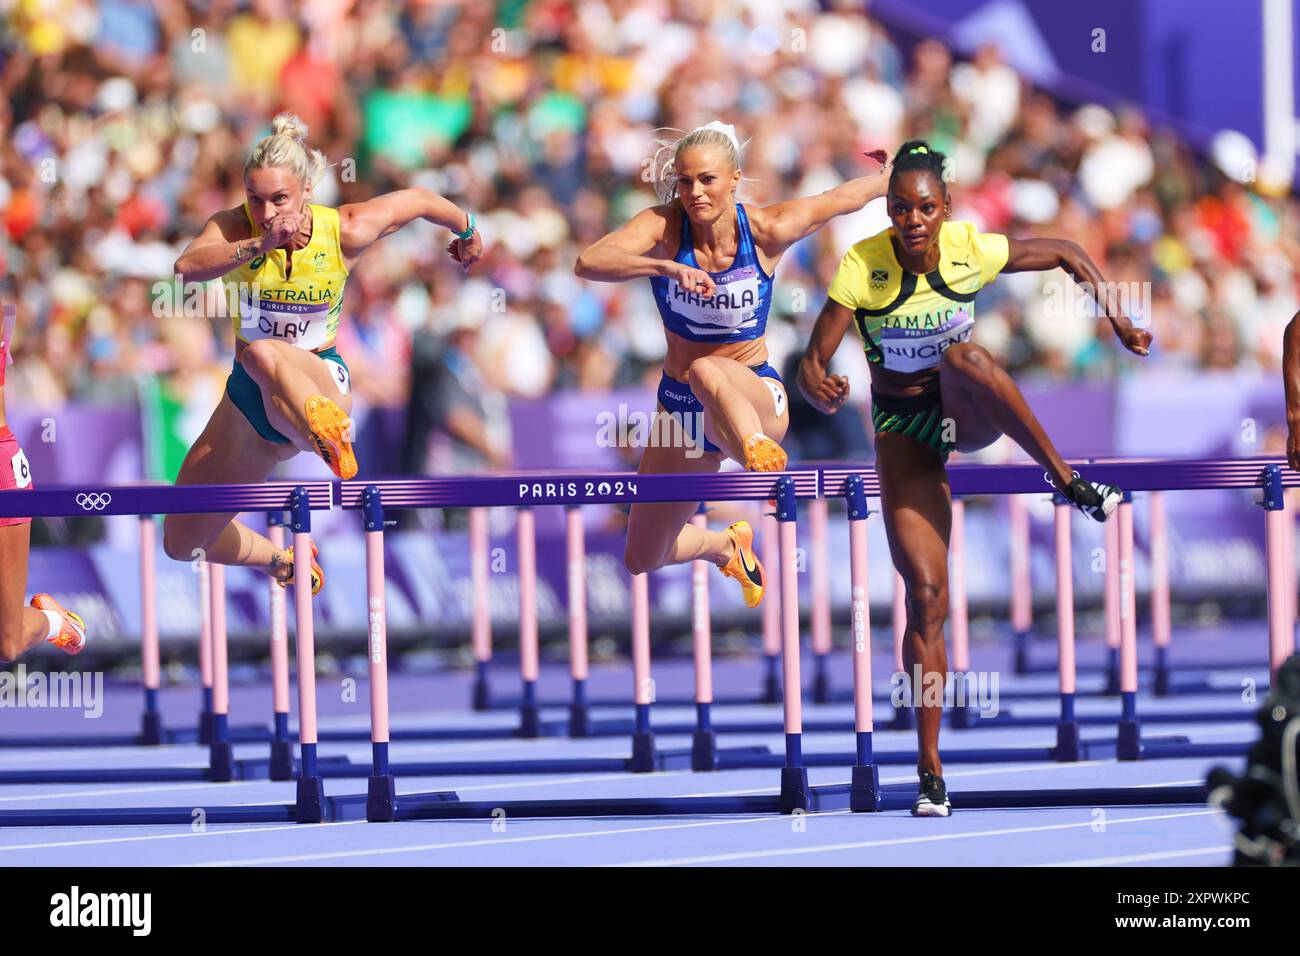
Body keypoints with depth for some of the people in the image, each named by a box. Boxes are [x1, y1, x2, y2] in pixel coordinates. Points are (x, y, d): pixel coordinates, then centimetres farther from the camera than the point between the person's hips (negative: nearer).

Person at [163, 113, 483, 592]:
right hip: (248, 396, 5)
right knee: (181, 545, 11)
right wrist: (260, 244, -45)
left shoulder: (344, 230, -12)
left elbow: (420, 199, 6)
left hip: (317, 380, -5)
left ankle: (326, 435, -71)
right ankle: (281, 559, 38)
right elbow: (187, 267, -33)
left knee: (263, 353, -43)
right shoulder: (235, 227, -11)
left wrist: (467, 233, 26)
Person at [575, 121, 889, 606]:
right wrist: (666, 266, -48)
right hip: (681, 406, 4)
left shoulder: (767, 230, -15)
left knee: (707, 373, -42)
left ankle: (760, 452, -66)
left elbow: (846, 197, 3)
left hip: (755, 398, -4)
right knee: (642, 560, 14)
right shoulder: (664, 226, -15)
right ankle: (725, 546, 44)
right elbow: (589, 262, -33)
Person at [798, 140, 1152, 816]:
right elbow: (813, 362, -22)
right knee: (925, 596, -11)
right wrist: (818, 387, -44)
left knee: (964, 357, -38)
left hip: (967, 410, 1)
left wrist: (1118, 322, -4)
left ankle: (1067, 481, -27)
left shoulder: (973, 251, -14)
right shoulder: (862, 267, -18)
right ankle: (930, 772, -4)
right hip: (902, 429, -1)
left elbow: (1065, 253, 3)